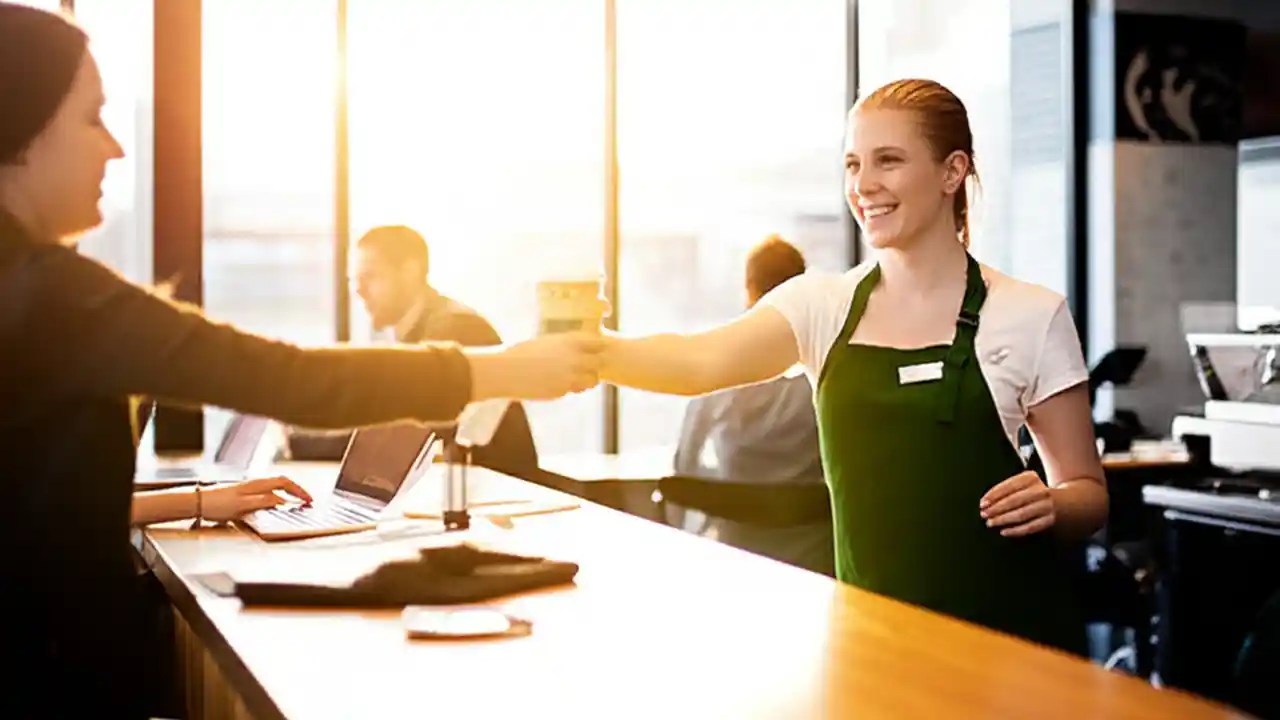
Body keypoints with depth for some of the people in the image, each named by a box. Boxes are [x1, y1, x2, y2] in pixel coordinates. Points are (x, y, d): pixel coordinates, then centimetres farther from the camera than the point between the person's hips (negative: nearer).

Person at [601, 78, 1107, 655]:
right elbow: (702, 362, -16)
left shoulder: (1031, 317, -4)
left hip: (1007, 625, -2)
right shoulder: (823, 306, 2)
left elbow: (1088, 493, 2)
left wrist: (1051, 504, -20)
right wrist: (588, 349, -33)